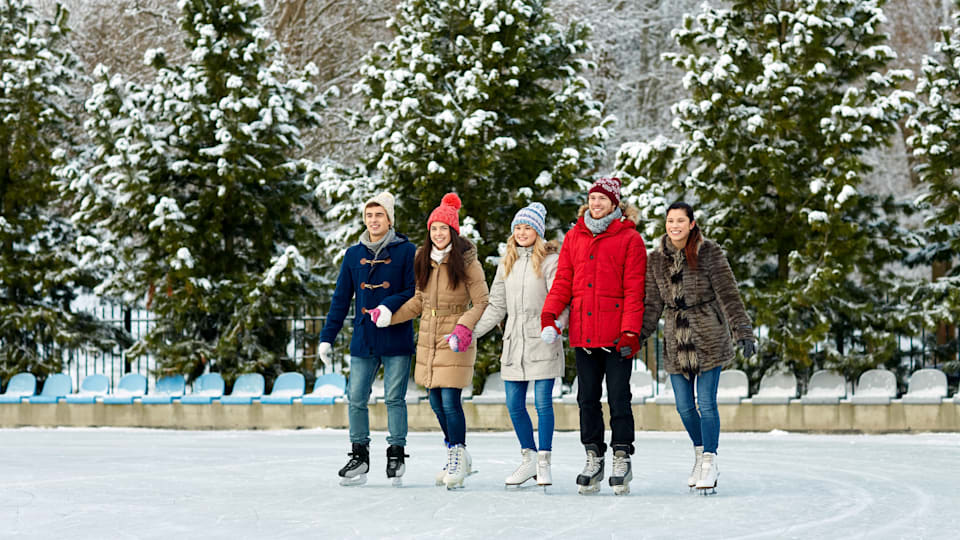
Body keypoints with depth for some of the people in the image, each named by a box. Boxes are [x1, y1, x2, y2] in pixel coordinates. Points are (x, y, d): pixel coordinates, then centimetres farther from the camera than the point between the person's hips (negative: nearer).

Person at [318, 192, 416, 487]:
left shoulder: (406, 251, 0)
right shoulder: (354, 254, 11)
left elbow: (415, 292, -3)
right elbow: (341, 298, 13)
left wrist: (389, 305, -20)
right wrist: (327, 337, 9)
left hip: (397, 339, -3)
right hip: (363, 339, 4)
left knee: (394, 398, -1)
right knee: (356, 398, 2)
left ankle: (396, 453, 10)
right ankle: (359, 455, 12)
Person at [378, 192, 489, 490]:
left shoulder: (467, 262, -9)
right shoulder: (424, 260, 9)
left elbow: (482, 303, -7)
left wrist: (464, 326, -21)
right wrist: (389, 315, 6)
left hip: (455, 342, -6)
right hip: (428, 340, 6)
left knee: (450, 400, -11)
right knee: (436, 401, 9)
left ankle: (457, 459, 2)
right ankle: (457, 456, 25)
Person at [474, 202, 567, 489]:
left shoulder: (550, 261, -3)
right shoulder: (507, 263, 15)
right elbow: (496, 306, 17)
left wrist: (554, 326, -30)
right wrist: (469, 332, 9)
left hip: (542, 344, -6)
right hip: (514, 343, 6)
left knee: (543, 403, -4)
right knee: (514, 404, 5)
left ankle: (544, 463, 6)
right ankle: (529, 458, 20)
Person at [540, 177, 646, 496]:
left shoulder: (629, 238, 0)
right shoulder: (574, 237, 13)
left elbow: (634, 289, -4)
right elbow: (563, 281, 10)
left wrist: (630, 331, -12)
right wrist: (549, 314, -6)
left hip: (616, 334, -4)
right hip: (583, 332, 4)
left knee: (618, 396, -1)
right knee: (588, 397, 7)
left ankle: (622, 460, 6)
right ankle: (593, 459, 14)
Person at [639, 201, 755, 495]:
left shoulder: (709, 253, -6)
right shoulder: (657, 259, 6)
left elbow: (728, 294, -7)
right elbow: (653, 303, 11)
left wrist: (743, 331, -13)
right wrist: (637, 336, 4)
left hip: (708, 338, -4)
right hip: (676, 341, 4)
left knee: (706, 403, -6)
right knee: (684, 407, 6)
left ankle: (709, 463, 3)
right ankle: (700, 454, 28)